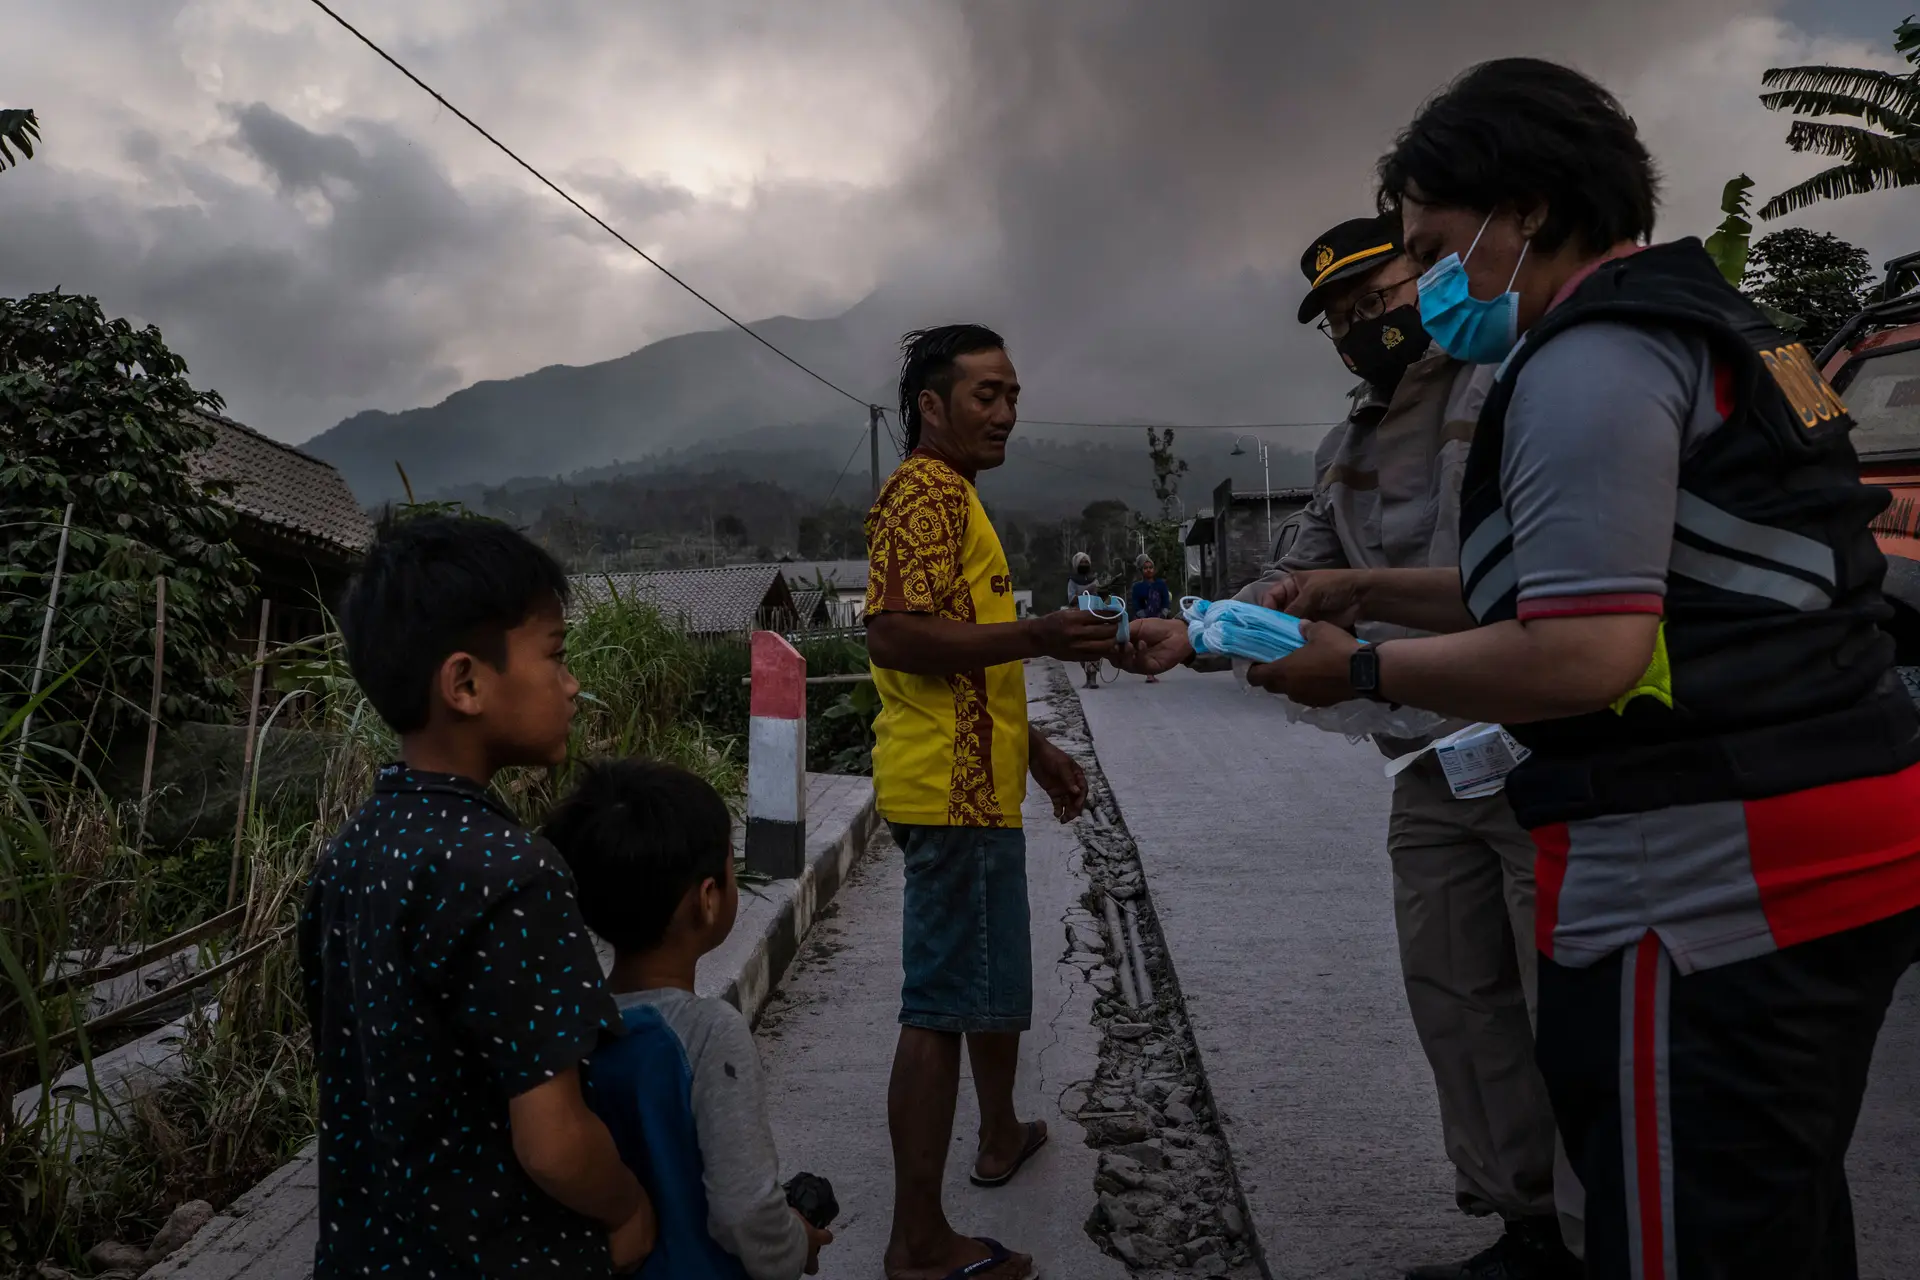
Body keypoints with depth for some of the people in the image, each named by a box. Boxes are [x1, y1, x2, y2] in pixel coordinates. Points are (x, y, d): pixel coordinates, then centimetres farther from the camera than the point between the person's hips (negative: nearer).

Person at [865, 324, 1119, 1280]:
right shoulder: (925, 492, -12)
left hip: (976, 779, 11)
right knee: (944, 1005, -6)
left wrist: (1035, 750, 24)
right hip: (954, 787, -11)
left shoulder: (951, 496, 22)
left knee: (994, 979, 24)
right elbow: (895, 634, -25)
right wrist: (1036, 637, -29)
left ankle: (1001, 1133, 44)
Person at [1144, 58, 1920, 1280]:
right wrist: (1370, 590, 18)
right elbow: (1601, 581, 24)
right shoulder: (1697, 328, 19)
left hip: (1711, 891, -11)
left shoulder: (1587, 362, -14)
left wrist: (1362, 671, -9)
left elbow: (1578, 657, -23)